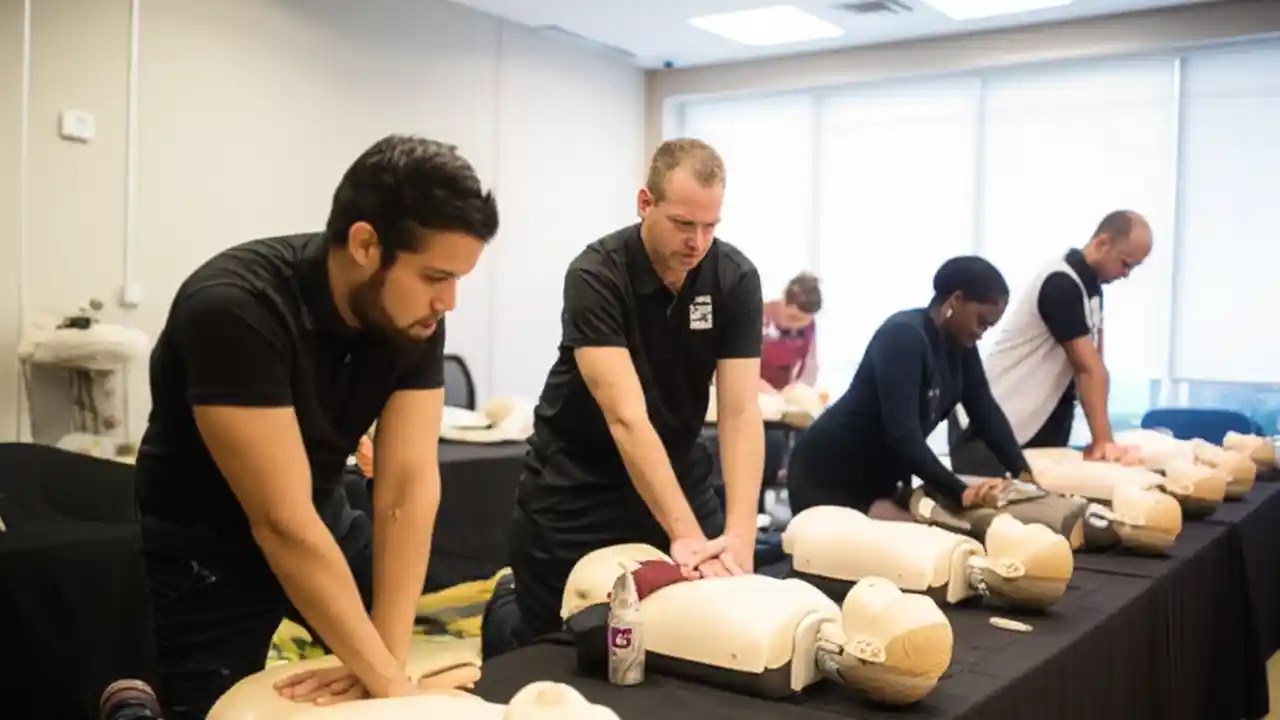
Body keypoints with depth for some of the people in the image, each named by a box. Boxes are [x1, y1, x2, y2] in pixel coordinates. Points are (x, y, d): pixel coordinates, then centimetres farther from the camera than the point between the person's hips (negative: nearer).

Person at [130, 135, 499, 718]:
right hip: (206, 545, -5)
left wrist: (388, 656, -25)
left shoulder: (417, 319, -16)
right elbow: (281, 523, -34)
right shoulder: (234, 309, -33)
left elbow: (409, 487, -18)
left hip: (324, 518, 5)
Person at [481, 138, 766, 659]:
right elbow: (627, 418, -32)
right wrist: (684, 535, -40)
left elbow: (741, 413, -18)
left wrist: (739, 536, -31)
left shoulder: (735, 278, -12)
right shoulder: (596, 275, -24)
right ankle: (507, 607, 36)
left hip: (676, 471, 4)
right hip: (579, 481, -3)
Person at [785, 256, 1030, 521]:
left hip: (880, 478, 9)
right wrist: (961, 493, -39)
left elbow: (986, 412, -1)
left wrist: (1022, 472, -14)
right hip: (828, 475, -9)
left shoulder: (960, 344, 3)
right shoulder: (904, 337, -25)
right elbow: (903, 436, -34)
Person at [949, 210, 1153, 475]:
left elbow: (1092, 366, 7)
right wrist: (1104, 440, -22)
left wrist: (1100, 439, 2)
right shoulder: (1062, 285, -19)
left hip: (1033, 428, 9)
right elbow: (1087, 368, -22)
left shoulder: (1090, 285, 10)